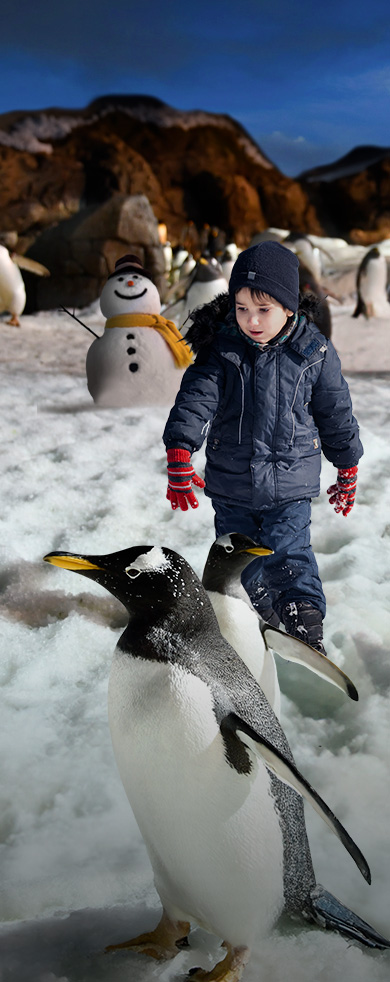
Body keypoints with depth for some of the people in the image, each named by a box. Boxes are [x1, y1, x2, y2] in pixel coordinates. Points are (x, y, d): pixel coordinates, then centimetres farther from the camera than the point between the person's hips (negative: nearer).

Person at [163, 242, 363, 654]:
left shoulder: (314, 352, -9)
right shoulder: (221, 348, -9)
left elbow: (336, 414, 2)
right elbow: (195, 398, -18)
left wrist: (347, 469, 11)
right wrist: (179, 457, -30)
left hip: (291, 483, -2)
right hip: (231, 484, 3)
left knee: (289, 554, -11)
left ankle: (307, 627, -4)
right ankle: (260, 613, 39)